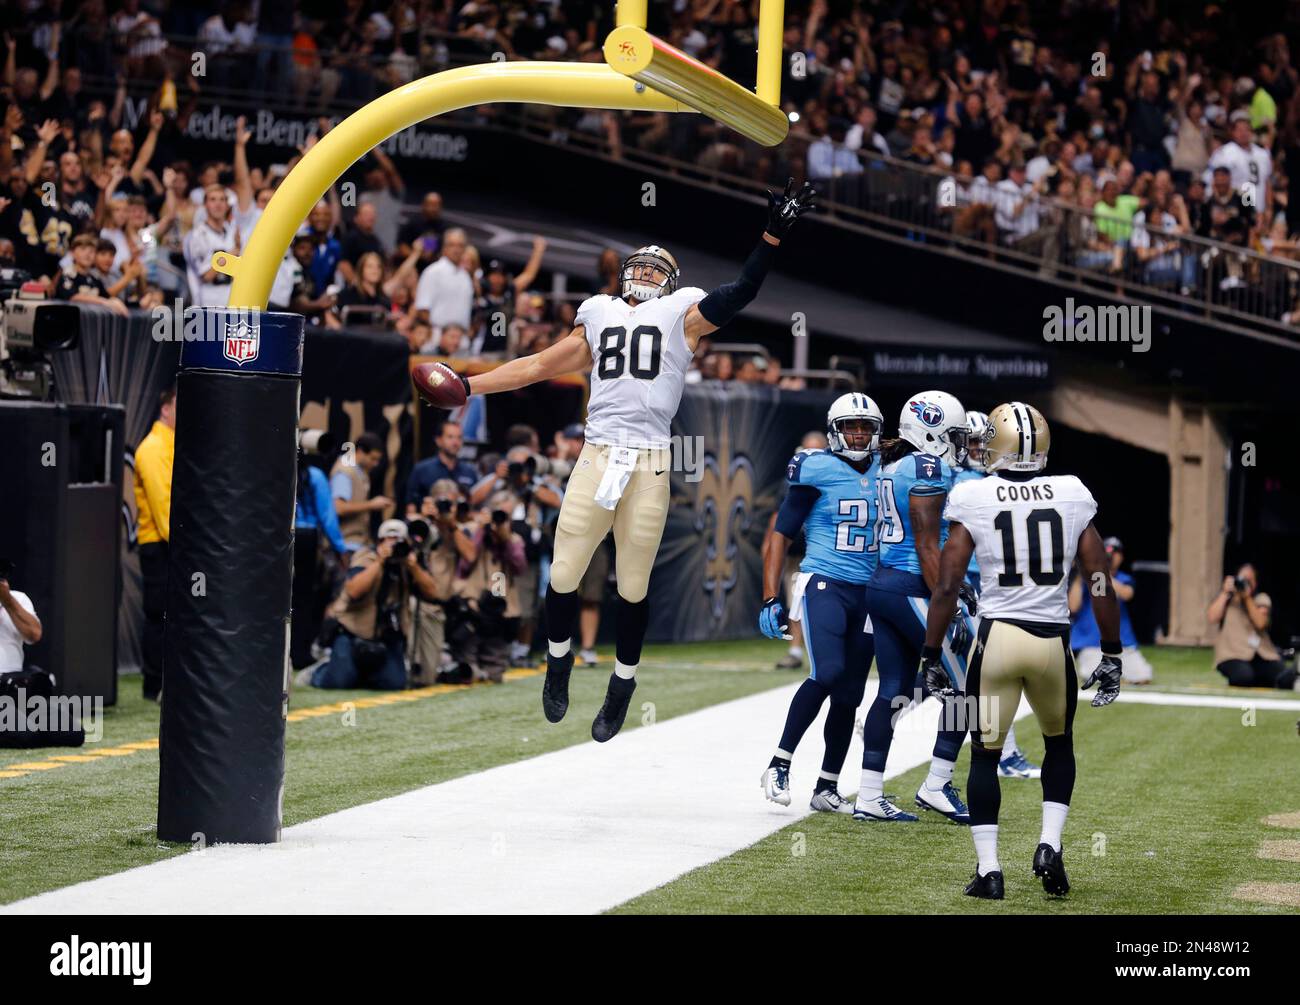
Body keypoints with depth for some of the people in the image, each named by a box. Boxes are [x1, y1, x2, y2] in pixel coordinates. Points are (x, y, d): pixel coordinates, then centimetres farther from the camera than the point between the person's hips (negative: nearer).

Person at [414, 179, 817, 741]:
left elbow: (741, 292, 0)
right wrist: (469, 386, 25)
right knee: (564, 574, -2)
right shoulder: (599, 319, 21)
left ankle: (622, 687, 16)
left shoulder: (681, 317, 12)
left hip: (649, 465, -2)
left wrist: (773, 235, -9)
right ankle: (559, 663, 23)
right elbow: (539, 366, 27)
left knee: (633, 585, 2)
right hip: (597, 458, 2)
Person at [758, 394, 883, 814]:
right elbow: (780, 536, -4)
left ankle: (827, 788, 15)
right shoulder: (818, 472, -6)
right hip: (823, 586, -5)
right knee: (827, 674, -23)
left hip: (866, 593, 5)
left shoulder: (885, 472, 9)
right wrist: (771, 600, -11)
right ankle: (779, 764, -12)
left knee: (848, 696, 6)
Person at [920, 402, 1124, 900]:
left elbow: (947, 586, -5)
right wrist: (1111, 655, 12)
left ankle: (989, 869, 7)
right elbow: (1101, 583, 4)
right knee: (1059, 744, 25)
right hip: (1053, 640, 2)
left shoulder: (972, 499, -3)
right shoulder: (1073, 495, 3)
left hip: (997, 635, -2)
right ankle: (1050, 844, 9)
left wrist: (931, 657, 2)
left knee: (985, 755, 12)